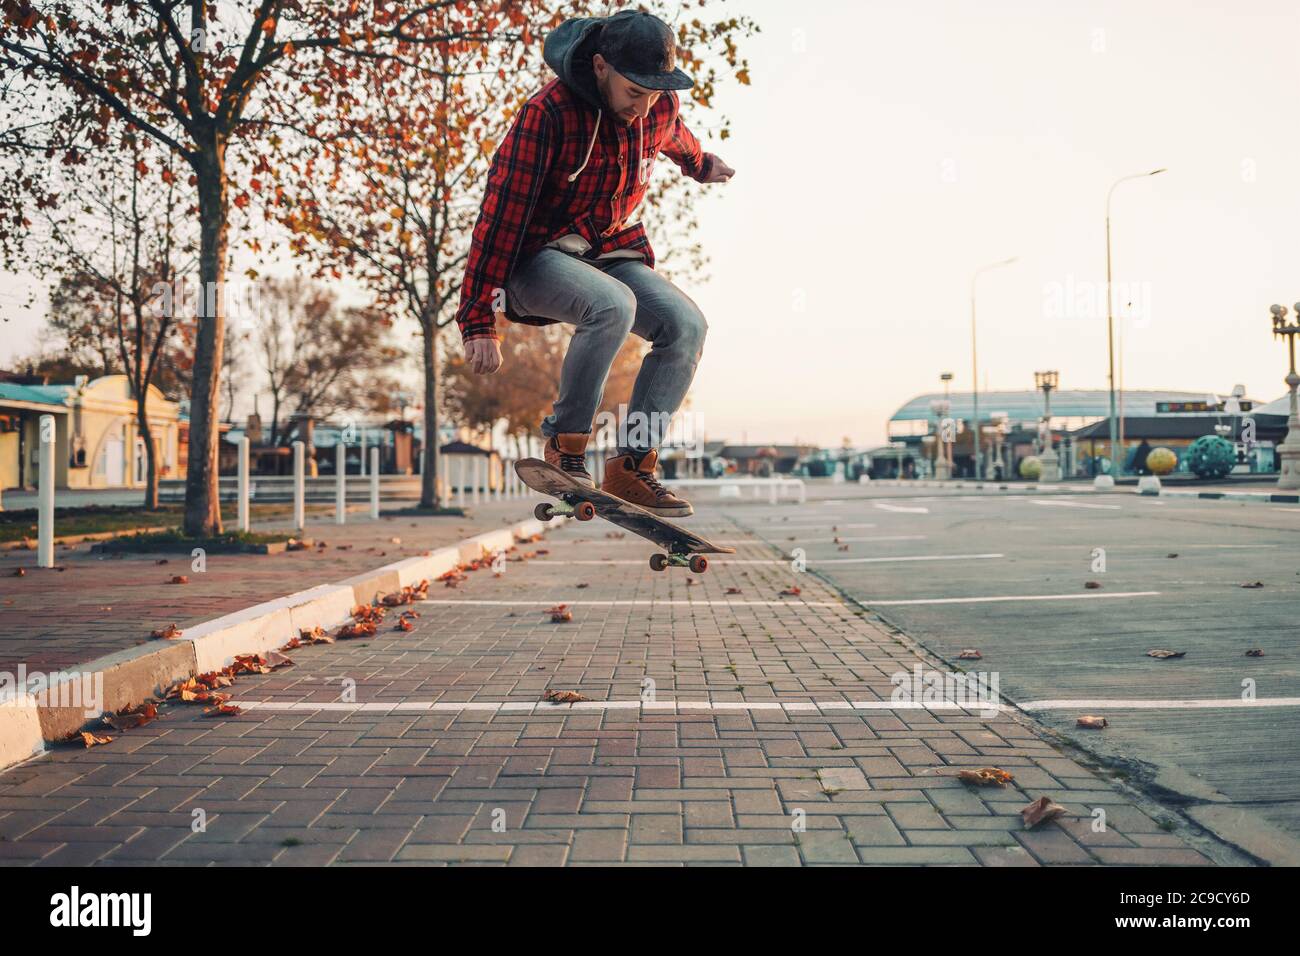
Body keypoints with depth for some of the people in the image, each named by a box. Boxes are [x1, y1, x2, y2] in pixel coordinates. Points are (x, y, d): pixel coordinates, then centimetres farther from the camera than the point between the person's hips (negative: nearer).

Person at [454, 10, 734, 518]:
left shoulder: (663, 108, -2)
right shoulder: (547, 114, -21)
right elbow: (500, 214, -22)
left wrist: (702, 165, 48)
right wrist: (479, 319, -25)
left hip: (611, 252, 6)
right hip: (535, 257, -6)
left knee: (686, 326, -18)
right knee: (613, 306, -36)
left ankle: (631, 465, -15)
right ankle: (564, 446, -19)